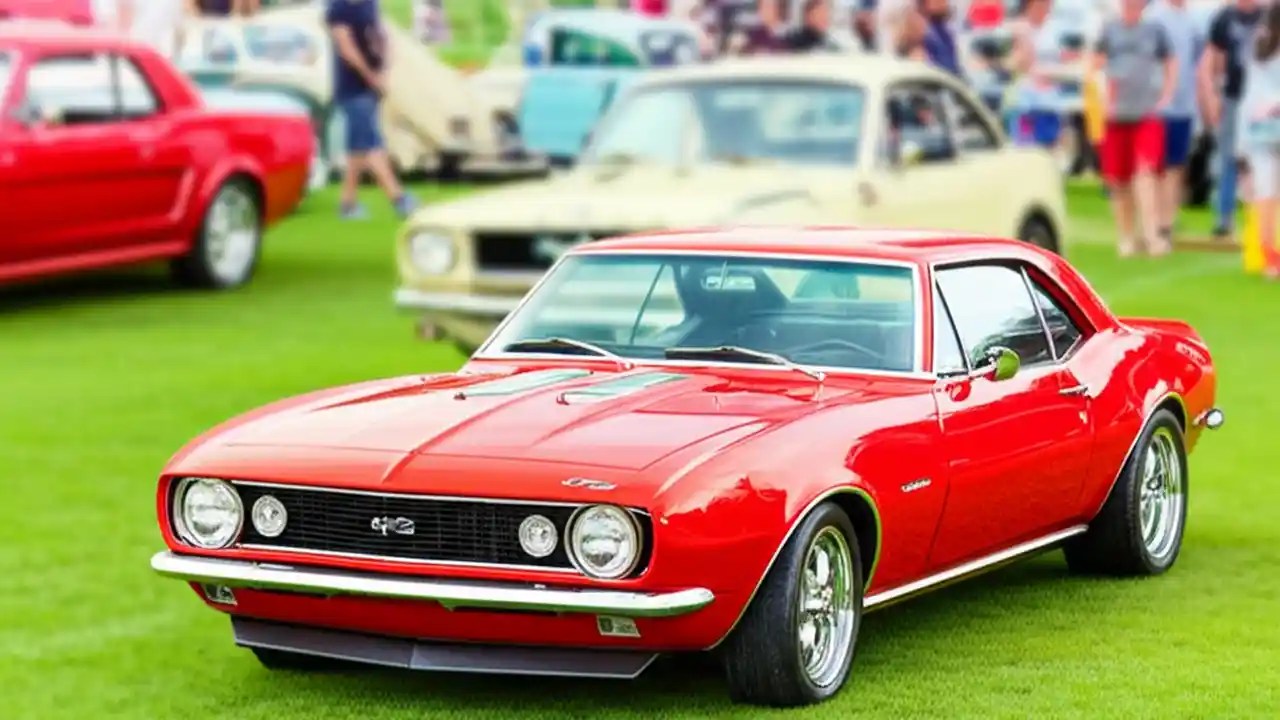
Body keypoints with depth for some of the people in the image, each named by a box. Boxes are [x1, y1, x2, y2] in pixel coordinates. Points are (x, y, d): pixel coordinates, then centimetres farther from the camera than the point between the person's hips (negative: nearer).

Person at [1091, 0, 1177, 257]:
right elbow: (1095, 67, 9)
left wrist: (1165, 98, 4)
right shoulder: (1109, 31, 5)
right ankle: (1127, 238, 16)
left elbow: (1170, 66, 15)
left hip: (1148, 114, -1)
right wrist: (1103, 101, -1)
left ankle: (1151, 233, -22)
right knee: (1118, 180, 4)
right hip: (1117, 116, 1)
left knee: (1145, 171, -17)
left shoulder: (1154, 31, 5)